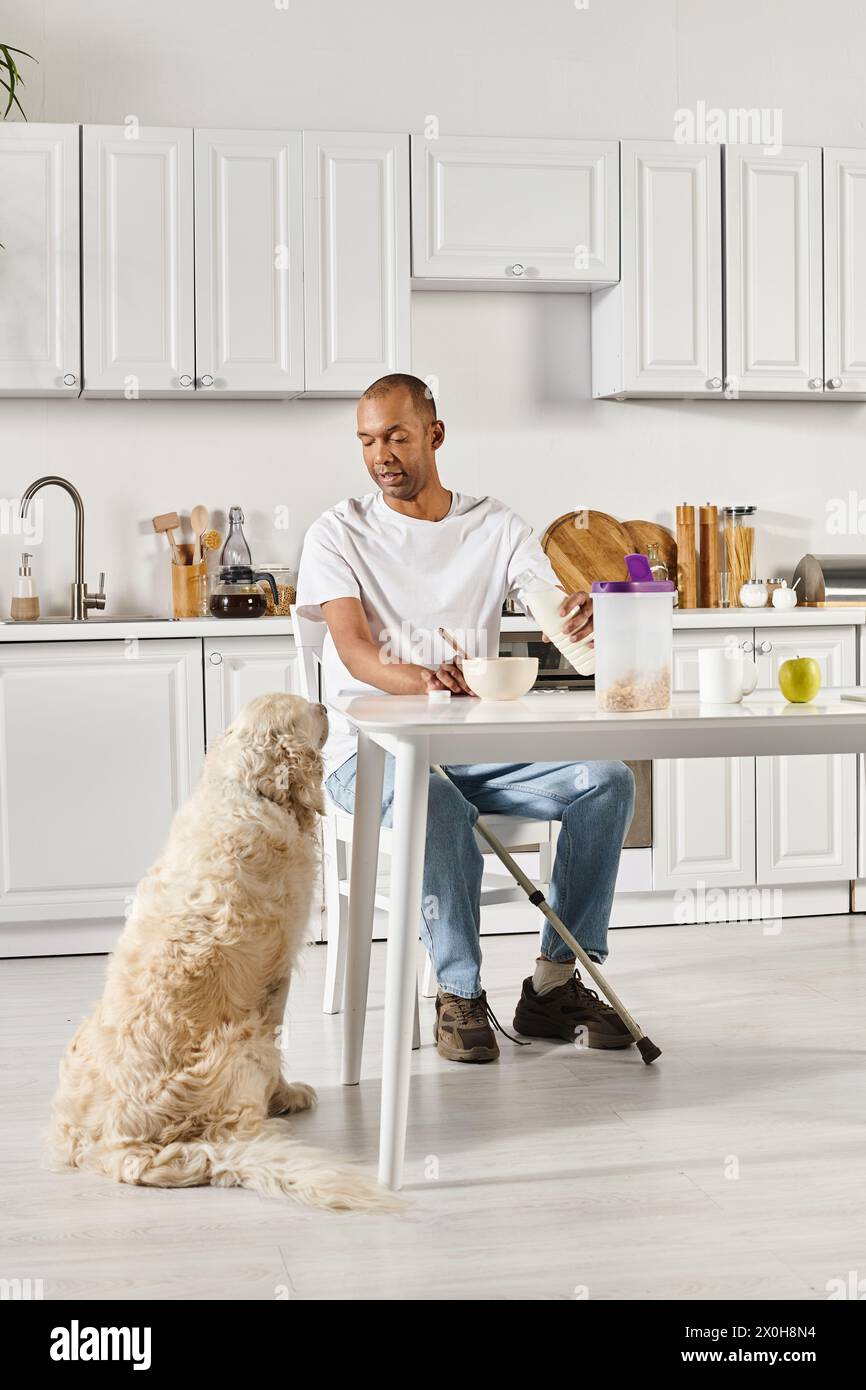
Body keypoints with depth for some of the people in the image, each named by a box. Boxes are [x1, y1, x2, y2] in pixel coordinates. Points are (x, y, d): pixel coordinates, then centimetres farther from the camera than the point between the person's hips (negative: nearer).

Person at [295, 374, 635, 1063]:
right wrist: (417, 680, -37)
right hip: (374, 752, -3)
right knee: (437, 805, -38)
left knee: (608, 780, -20)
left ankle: (554, 984, -13)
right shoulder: (339, 533, 1)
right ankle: (461, 994, -20)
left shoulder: (495, 526, 9)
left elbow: (557, 610, -5)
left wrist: (584, 617, -33)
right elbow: (353, 648, -14)